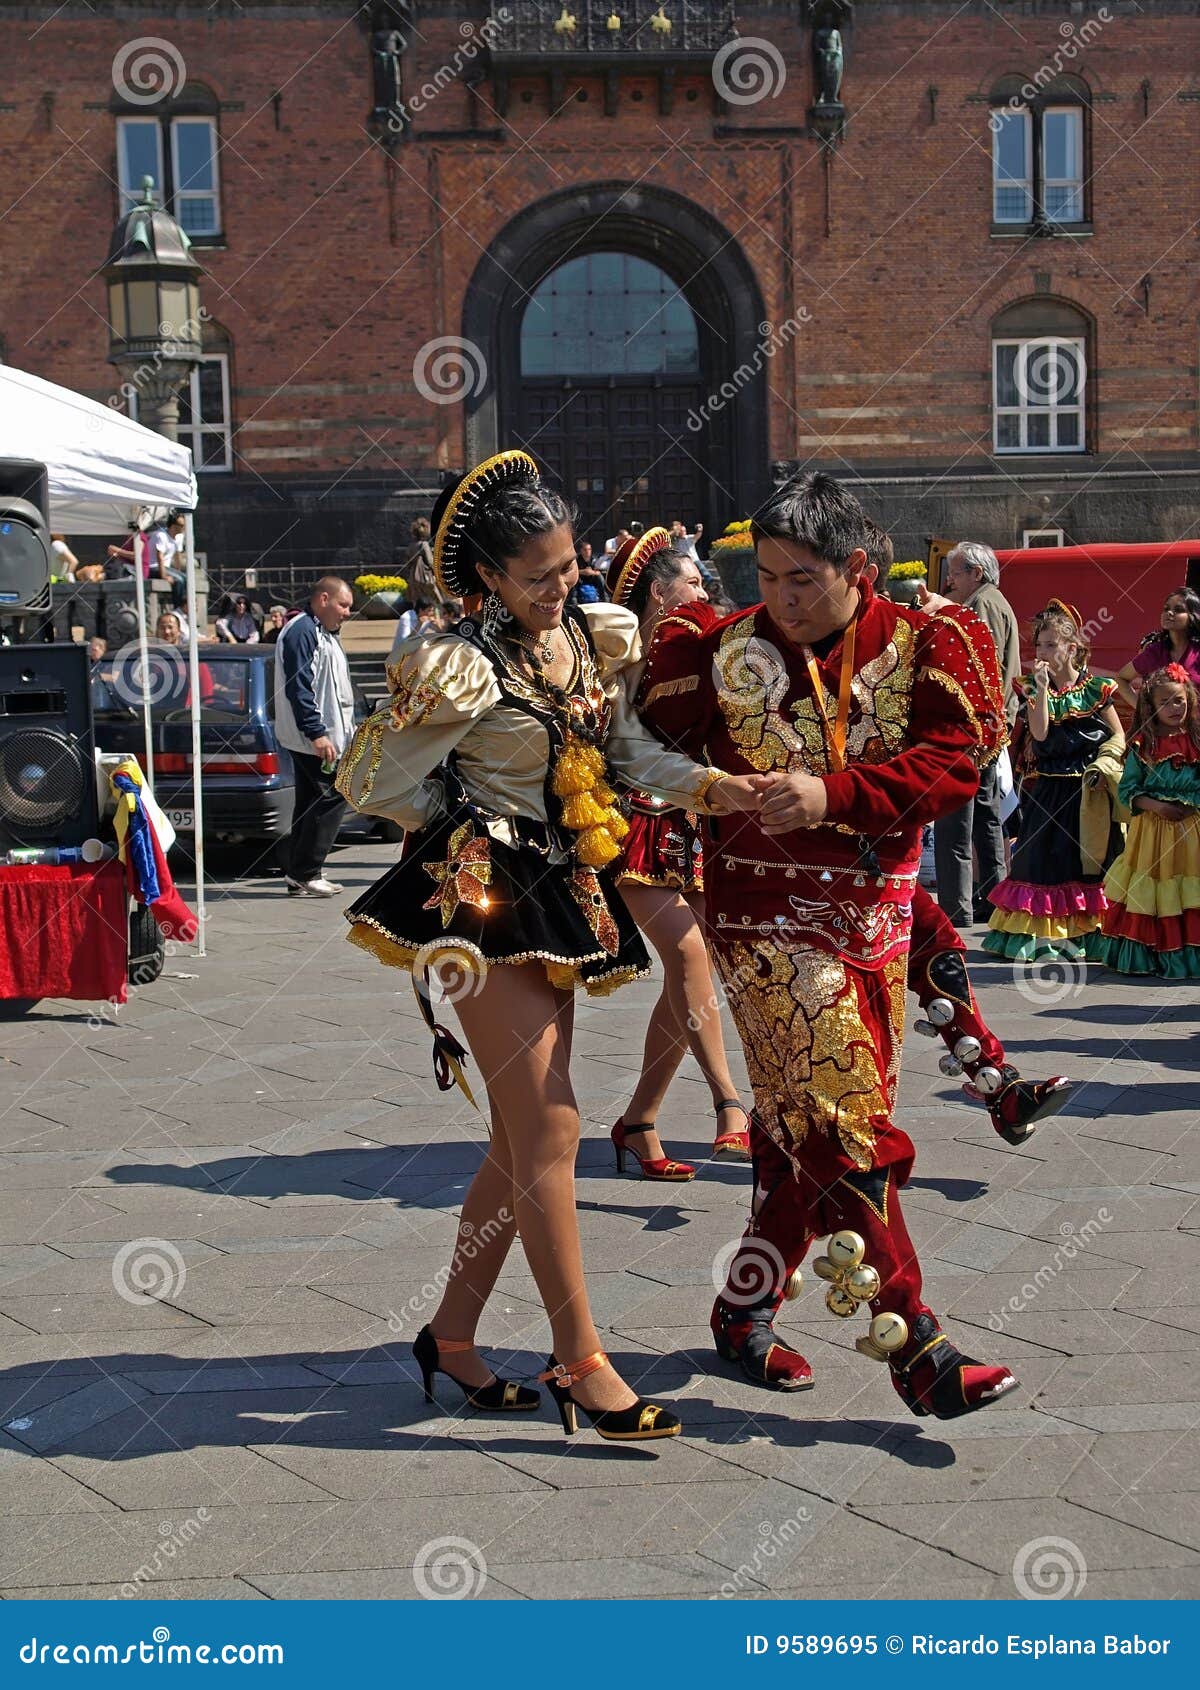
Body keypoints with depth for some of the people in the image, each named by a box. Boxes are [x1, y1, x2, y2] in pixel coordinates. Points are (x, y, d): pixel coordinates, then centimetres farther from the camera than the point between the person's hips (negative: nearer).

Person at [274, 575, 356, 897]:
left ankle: (303, 874, 13)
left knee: (311, 804, 10)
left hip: (325, 737, 11)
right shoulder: (301, 631, -13)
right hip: (314, 739, -11)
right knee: (333, 797, -12)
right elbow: (298, 688, -20)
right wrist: (316, 733, -24)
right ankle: (303, 874, -9)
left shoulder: (322, 633, 21)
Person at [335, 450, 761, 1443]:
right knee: (551, 1129, -9)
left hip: (560, 900, 8)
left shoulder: (593, 635, 7)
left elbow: (626, 747, 9)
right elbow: (369, 787, -8)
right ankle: (582, 1365, -1)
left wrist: (701, 784, -7)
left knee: (521, 1138, 11)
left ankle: (452, 1335, 24)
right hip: (483, 898, -8)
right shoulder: (467, 665, -13)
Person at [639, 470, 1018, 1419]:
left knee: (803, 1130, 12)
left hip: (876, 913, 4)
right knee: (852, 1128, -11)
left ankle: (747, 1308, 29)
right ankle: (915, 1348, -6)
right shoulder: (721, 651, -3)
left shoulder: (925, 646, -1)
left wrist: (833, 794, -25)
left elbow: (957, 760, -14)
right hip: (764, 911, -3)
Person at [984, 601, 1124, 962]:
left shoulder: (1095, 689, 0)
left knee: (1089, 862, 4)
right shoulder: (1033, 688, 1)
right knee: (1043, 859, -1)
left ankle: (1084, 933, 11)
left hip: (1089, 793, 0)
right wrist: (1043, 687, -18)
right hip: (1048, 791, 0)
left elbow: (1118, 735, 5)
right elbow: (1040, 733, -14)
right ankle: (1040, 932, 2)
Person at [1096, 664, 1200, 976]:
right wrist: (1155, 806, -14)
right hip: (1150, 831, -1)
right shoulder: (1142, 745, 0)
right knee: (1148, 894, 2)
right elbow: (1126, 789, -1)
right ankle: (1145, 955, 10)